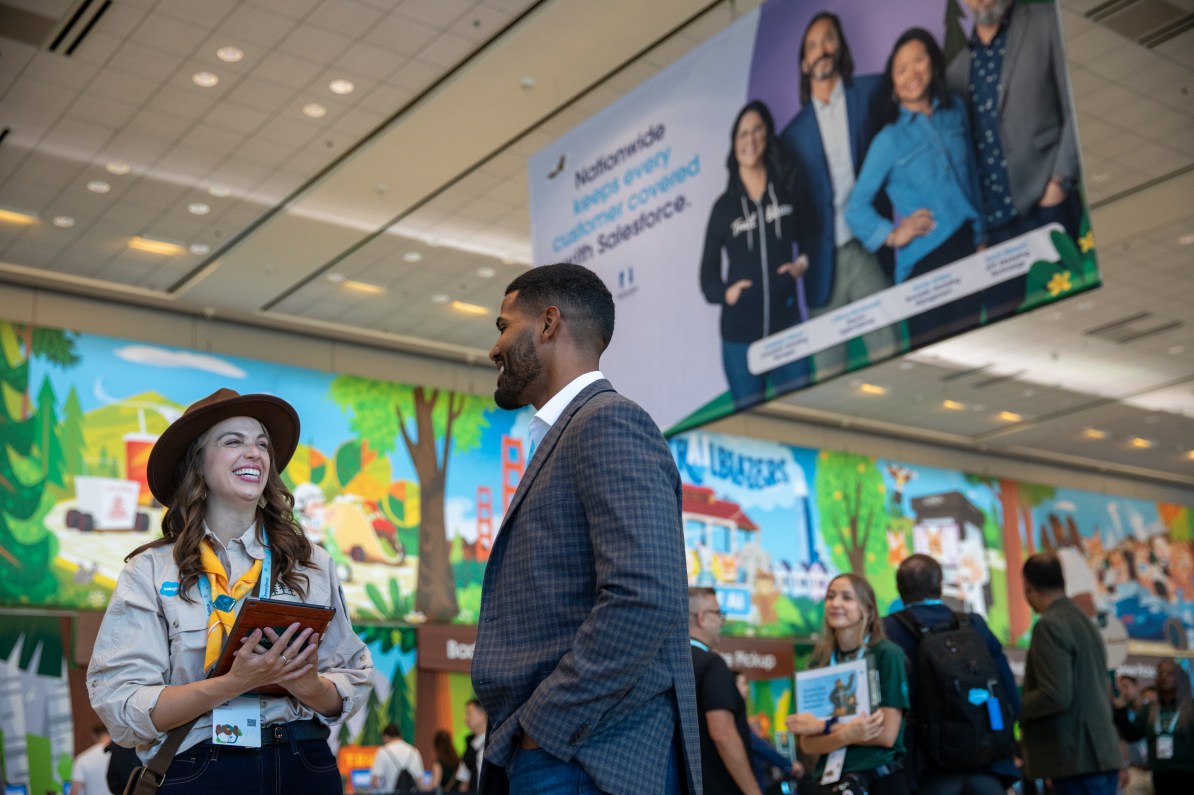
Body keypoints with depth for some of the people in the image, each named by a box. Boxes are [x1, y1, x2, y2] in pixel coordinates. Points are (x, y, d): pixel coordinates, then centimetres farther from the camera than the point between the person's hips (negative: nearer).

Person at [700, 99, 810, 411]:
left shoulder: (788, 191, 7)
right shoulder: (725, 206, 5)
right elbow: (708, 272, 6)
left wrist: (804, 262, -5)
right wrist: (725, 292, -13)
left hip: (787, 326, 1)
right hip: (739, 334, 0)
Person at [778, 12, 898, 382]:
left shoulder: (870, 91, 9)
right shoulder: (793, 133, 11)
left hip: (866, 250, -1)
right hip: (822, 264, 1)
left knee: (889, 357, -6)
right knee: (827, 374, 0)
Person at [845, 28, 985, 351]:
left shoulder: (955, 111, 9)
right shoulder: (889, 140, -4)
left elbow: (970, 175, 17)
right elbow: (855, 207, -4)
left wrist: (979, 233, 16)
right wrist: (893, 235, -12)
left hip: (970, 250, 4)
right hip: (923, 263, -4)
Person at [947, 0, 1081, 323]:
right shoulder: (960, 63, 16)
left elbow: (1076, 108, 0)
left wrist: (1060, 180, -8)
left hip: (1043, 202, -3)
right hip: (992, 214, 4)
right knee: (1001, 318, 2)